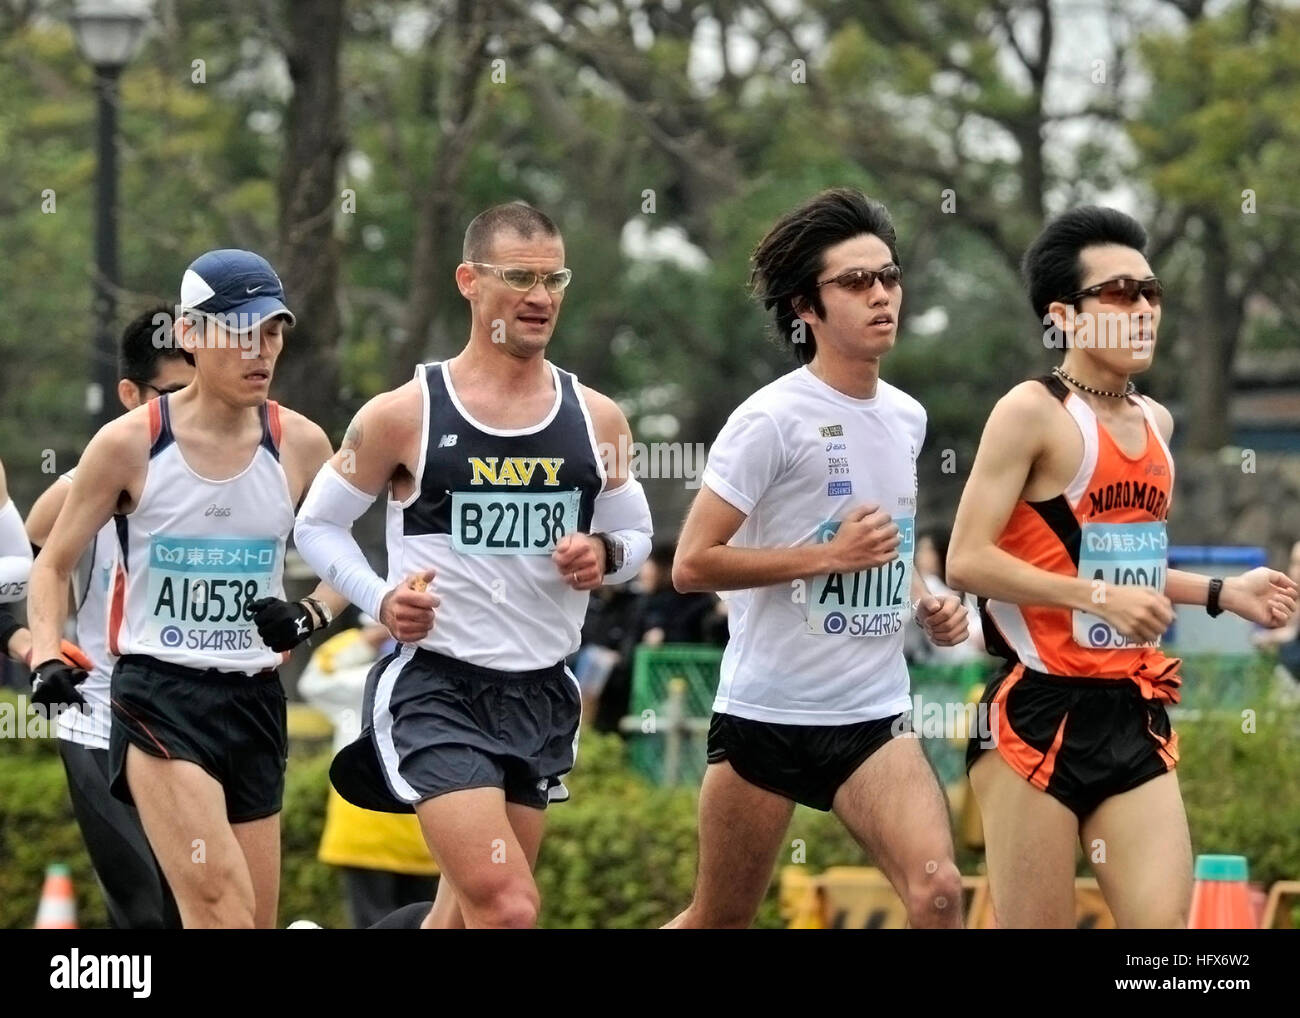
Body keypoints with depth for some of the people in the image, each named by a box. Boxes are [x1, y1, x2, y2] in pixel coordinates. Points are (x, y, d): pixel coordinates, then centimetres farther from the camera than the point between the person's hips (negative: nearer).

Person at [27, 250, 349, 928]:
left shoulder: (299, 446, 2)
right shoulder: (129, 445, -6)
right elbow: (53, 564, 4)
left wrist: (310, 616, -5)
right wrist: (47, 655, -12)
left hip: (254, 700, 5)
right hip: (157, 694, -5)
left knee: (254, 921, 6)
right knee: (221, 908, -24)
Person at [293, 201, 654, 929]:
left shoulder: (596, 419, 5)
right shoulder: (404, 415, -6)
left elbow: (637, 535, 17)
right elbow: (318, 525, 4)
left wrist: (606, 555, -7)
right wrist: (381, 600, -13)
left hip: (543, 695, 5)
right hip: (438, 689, -5)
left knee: (469, 909, 13)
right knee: (509, 908, -20)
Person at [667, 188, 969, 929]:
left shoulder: (907, 418, 9)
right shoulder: (773, 419, -12)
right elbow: (692, 563, -16)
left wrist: (926, 602, 7)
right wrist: (828, 557, -20)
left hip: (873, 717, 5)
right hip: (766, 712, -5)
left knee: (938, 891, -17)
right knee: (720, 921, 7)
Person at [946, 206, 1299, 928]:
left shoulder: (1156, 422, 15)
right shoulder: (1033, 413, -9)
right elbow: (967, 561, -17)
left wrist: (1222, 594, 16)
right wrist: (1099, 598, -22)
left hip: (1133, 713, 7)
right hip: (1041, 710, -7)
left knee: (1164, 920, -2)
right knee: (1036, 923, -4)